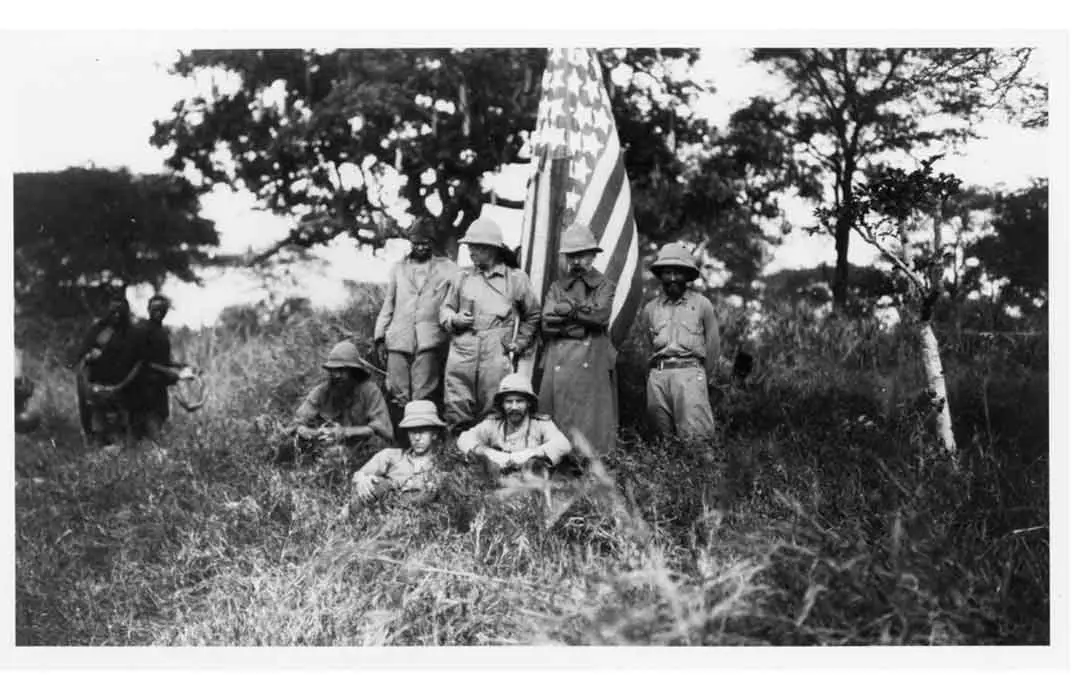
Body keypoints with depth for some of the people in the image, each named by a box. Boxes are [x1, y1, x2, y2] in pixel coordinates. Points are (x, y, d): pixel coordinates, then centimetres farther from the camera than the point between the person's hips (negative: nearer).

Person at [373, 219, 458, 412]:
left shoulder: (447, 268, 12)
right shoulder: (398, 269, 19)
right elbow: (387, 306, 20)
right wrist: (379, 338, 13)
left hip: (430, 341, -2)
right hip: (398, 340, 2)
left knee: (423, 399, -9)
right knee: (398, 397, -3)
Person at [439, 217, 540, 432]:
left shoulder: (516, 279, 7)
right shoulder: (462, 276, 13)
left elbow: (533, 316, 15)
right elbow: (446, 309, 21)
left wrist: (518, 345, 7)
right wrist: (454, 320, -1)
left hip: (497, 357, -2)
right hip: (461, 353, 2)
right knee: (456, 415, 1)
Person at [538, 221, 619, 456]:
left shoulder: (604, 285, 11)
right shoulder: (557, 287, 17)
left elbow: (601, 316, -9)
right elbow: (547, 323, 2)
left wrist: (566, 309, -4)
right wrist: (582, 313, -5)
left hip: (592, 359, -2)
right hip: (558, 360, 2)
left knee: (590, 416, -5)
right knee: (556, 415, -2)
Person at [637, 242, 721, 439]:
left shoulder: (702, 304, 9)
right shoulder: (650, 309, 17)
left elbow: (712, 345, 14)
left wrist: (708, 378, 17)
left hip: (689, 372, -3)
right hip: (658, 375, 3)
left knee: (695, 435, -14)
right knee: (664, 436, 2)